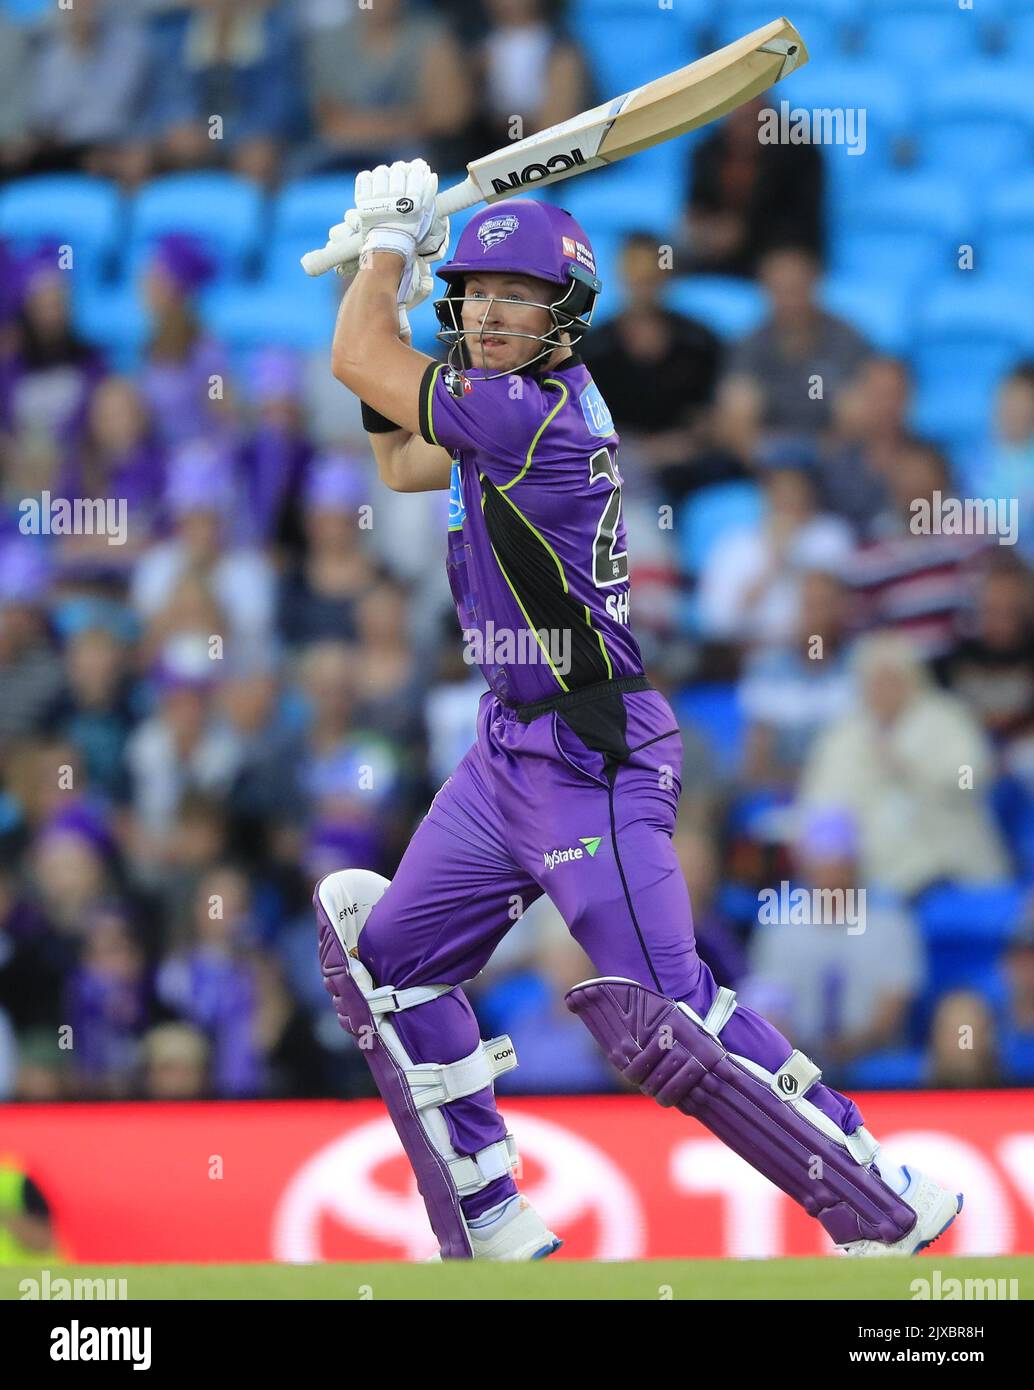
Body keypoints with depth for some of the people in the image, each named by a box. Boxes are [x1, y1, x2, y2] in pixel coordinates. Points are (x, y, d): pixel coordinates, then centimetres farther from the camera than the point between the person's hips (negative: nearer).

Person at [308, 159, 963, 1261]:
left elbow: (355, 365, -13)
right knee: (387, 956, 15)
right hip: (509, 747, 11)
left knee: (657, 1016, -17)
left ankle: (888, 1212, -10)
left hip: (591, 756, -11)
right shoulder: (505, 413, 10)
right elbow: (401, 463, 29)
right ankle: (488, 1230, 18)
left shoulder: (540, 412, -19)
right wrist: (392, 283, 22)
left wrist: (390, 235, 3)